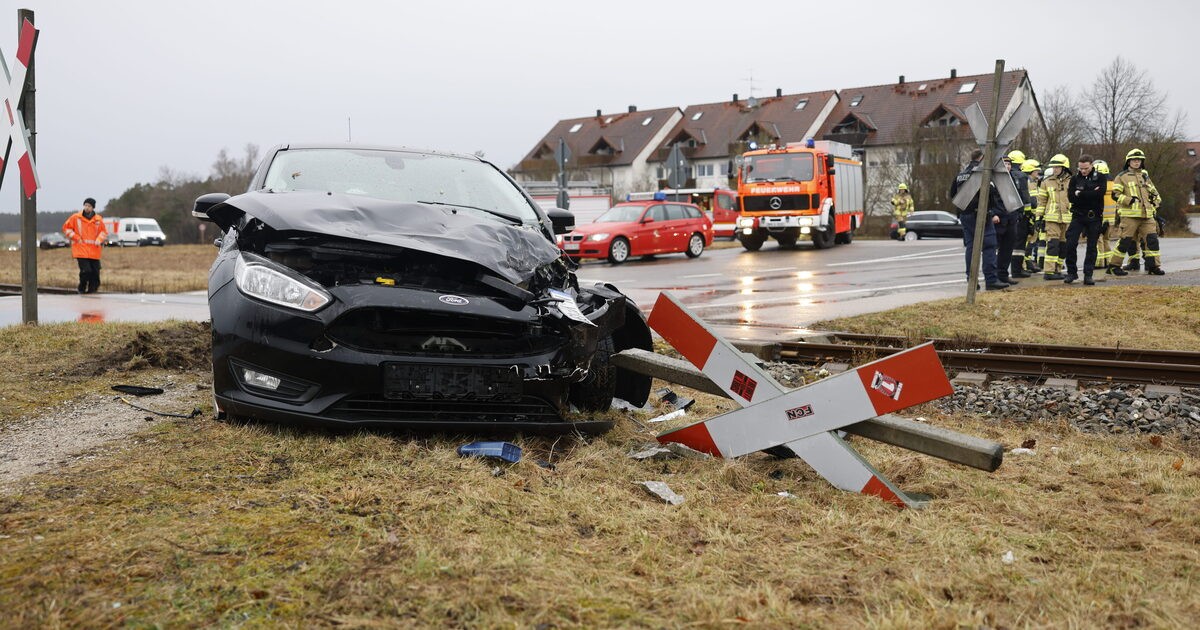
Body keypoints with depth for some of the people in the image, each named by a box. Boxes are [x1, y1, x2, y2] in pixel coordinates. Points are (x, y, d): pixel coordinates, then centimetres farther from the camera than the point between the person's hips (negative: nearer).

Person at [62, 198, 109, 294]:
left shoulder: (98, 220, 6)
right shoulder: (76, 217, 1)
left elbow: (104, 232, 16)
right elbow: (66, 228, 9)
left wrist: (99, 239, -3)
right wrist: (76, 237, -2)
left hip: (94, 252, 3)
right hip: (81, 250, -3)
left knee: (95, 272, 2)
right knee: (86, 271, -14)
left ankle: (92, 289, 17)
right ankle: (82, 289, 7)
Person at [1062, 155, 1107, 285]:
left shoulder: (1100, 178, 2)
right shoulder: (1075, 179, 6)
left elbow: (1100, 193, -16)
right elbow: (1070, 197, -7)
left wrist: (1080, 194, -13)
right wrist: (1091, 194, -13)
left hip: (1094, 217, -1)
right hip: (1078, 216, 1)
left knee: (1091, 246, 3)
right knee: (1071, 243, -10)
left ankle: (1088, 275, 9)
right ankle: (1072, 272, 4)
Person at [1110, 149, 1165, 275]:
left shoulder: (1145, 176, 20)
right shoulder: (1122, 177, 2)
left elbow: (1154, 192, 31)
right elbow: (1115, 194, -7)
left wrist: (1154, 200, 13)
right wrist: (1129, 200, -16)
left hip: (1147, 215, 6)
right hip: (1129, 215, -6)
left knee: (1152, 239, -1)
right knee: (1125, 241, -6)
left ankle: (1154, 266, 5)